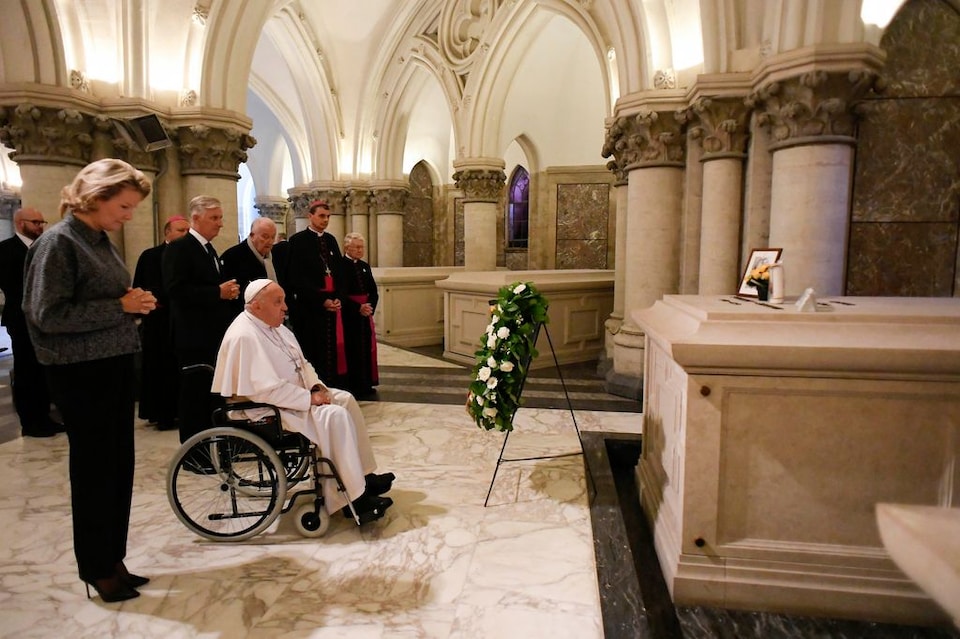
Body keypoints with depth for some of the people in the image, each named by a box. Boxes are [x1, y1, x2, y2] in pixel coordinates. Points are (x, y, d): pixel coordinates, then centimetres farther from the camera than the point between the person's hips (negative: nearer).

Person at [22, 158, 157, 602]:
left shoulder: (101, 242, 11)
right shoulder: (59, 242, -12)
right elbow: (47, 315, -19)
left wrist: (137, 304, 0)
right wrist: (121, 307, -19)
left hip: (114, 366, 8)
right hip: (81, 373, -7)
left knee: (118, 467, 12)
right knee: (93, 470, 3)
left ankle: (113, 559, 26)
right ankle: (96, 569, 20)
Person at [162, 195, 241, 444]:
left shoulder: (210, 250, 17)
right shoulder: (179, 248, -11)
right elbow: (176, 290, -22)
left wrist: (228, 291, 1)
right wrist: (218, 292, -22)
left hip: (215, 335, 9)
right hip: (194, 336, -9)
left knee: (213, 394, 16)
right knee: (195, 396, 0)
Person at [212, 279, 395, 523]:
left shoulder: (273, 325, 8)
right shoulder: (245, 336, -23)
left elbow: (300, 363, 16)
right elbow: (268, 390, -29)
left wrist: (316, 386, -1)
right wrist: (309, 399, -22)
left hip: (292, 393, 11)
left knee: (346, 400, 4)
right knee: (335, 416, -24)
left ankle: (364, 475, 8)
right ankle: (354, 498, -17)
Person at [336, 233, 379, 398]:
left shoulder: (364, 266, 13)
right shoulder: (340, 265, -8)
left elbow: (373, 291, 10)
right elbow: (341, 294, -15)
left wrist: (370, 306, -7)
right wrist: (358, 308, -20)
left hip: (365, 313, 6)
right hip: (349, 315, -6)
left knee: (367, 348, 9)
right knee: (352, 349, -2)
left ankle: (365, 384, 19)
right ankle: (353, 386, 8)